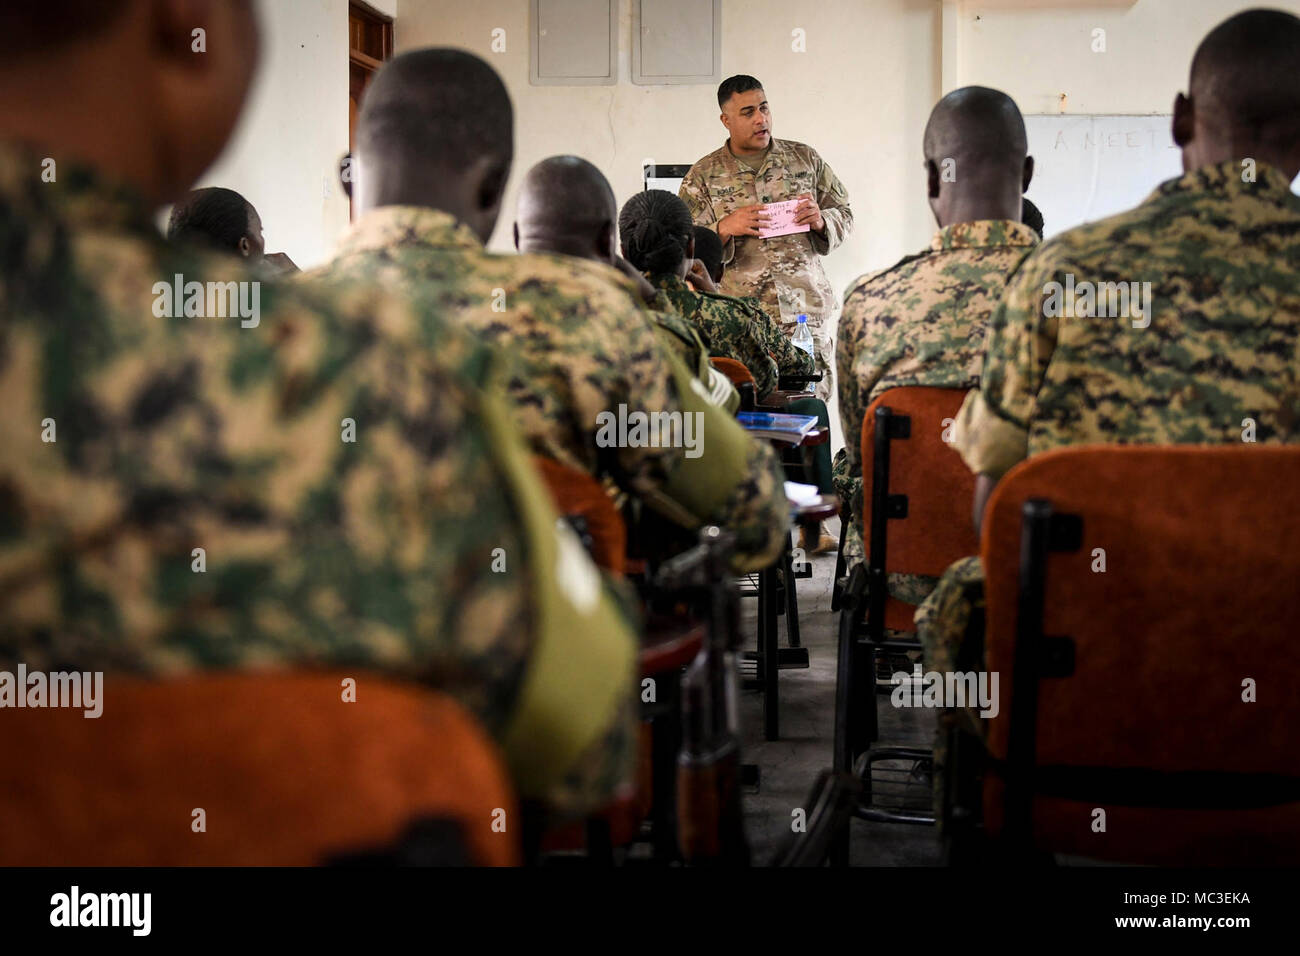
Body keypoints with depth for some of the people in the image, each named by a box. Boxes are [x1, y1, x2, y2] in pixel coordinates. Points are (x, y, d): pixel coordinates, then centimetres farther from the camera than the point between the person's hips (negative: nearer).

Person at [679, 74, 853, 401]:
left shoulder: (805, 159, 12)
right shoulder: (703, 176, 7)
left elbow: (844, 215, 18)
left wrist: (820, 221, -5)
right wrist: (725, 228, -14)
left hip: (807, 311, 2)